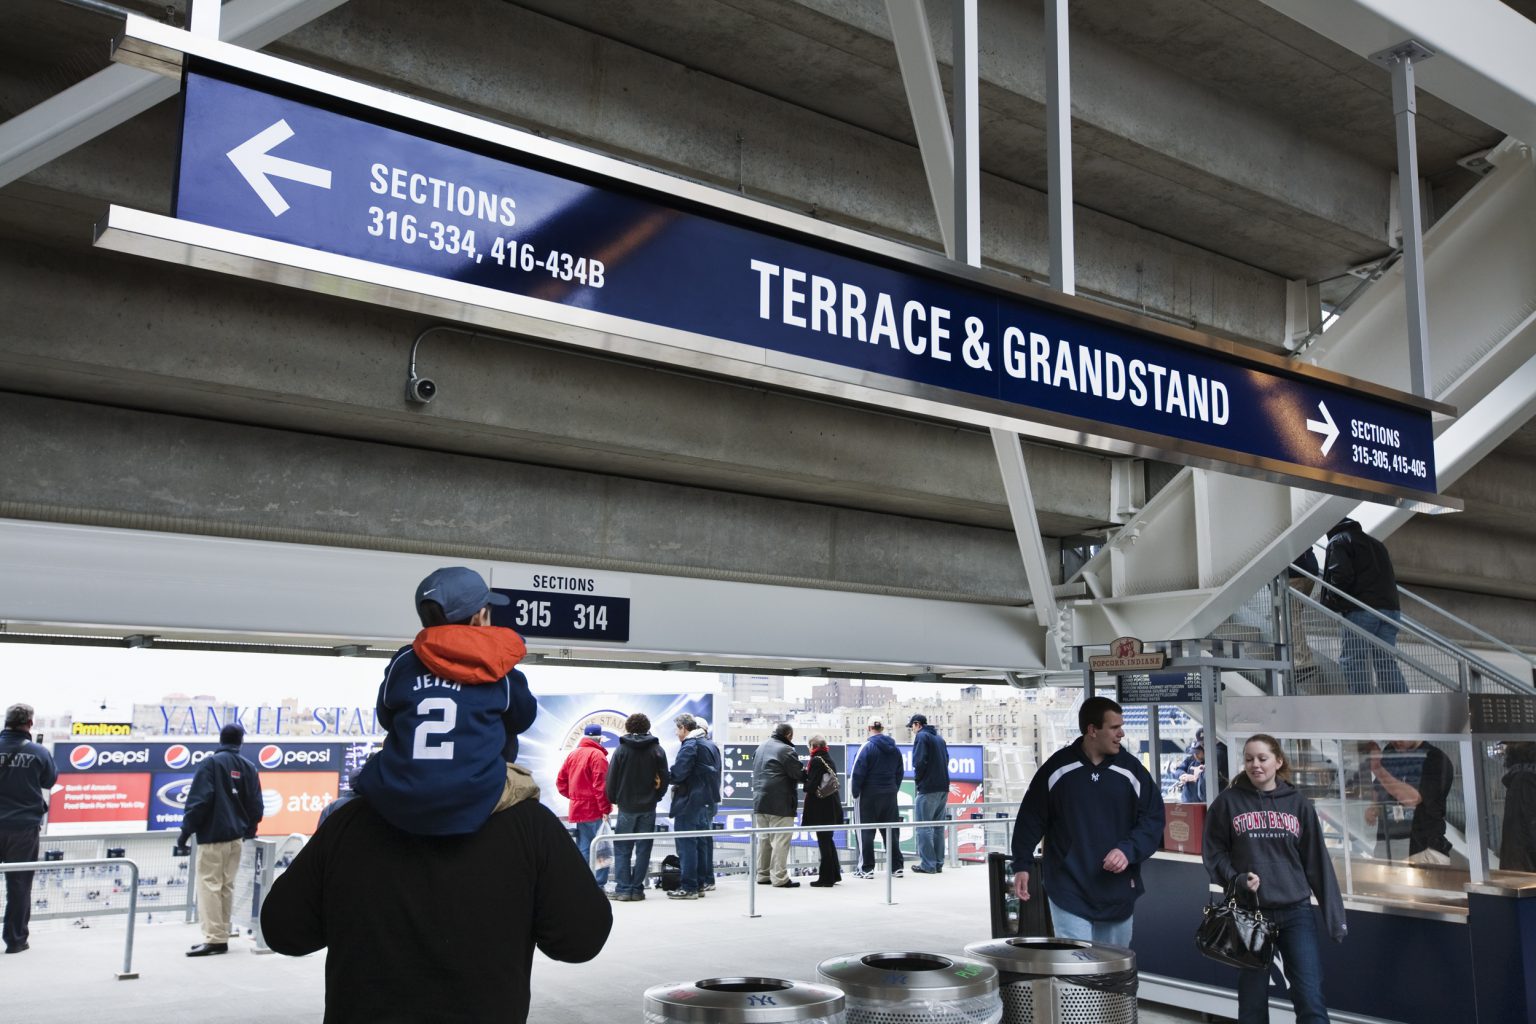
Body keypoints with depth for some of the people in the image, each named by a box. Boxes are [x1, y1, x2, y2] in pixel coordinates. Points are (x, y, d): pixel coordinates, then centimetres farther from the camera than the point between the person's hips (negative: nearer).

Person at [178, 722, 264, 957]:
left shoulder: (211, 763, -6)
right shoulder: (248, 767, 9)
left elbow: (199, 800, -14)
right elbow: (256, 805, 9)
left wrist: (186, 831, -8)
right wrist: (249, 831, 21)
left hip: (212, 835, -6)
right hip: (236, 836, 6)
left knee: (209, 885, -5)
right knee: (227, 886, 11)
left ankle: (214, 939, -9)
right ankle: (221, 936, 15)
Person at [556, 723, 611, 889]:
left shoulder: (573, 754, 11)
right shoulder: (597, 754, -12)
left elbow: (561, 782, 13)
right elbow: (600, 784, -18)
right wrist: (605, 808, -15)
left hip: (578, 809, 7)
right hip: (595, 810, -7)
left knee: (583, 849, 12)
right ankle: (599, 886, -7)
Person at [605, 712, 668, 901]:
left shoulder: (621, 749, -5)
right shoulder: (657, 750, 0)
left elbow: (611, 779, -3)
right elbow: (664, 779, 1)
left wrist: (613, 799, 11)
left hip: (626, 807, -1)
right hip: (648, 807, 2)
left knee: (622, 849, 6)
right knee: (643, 848, 6)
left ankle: (623, 889, 0)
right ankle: (637, 889, 5)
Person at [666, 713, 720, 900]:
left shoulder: (690, 745, -12)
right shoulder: (711, 746, 16)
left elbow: (678, 772, -21)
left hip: (690, 802, -9)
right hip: (709, 801, 9)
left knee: (687, 844, -5)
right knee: (701, 843, 14)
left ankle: (688, 887, -4)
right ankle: (701, 883, 18)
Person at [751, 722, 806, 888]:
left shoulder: (761, 747, 14)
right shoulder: (786, 750, -13)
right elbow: (798, 774, -13)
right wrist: (806, 773, 6)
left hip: (760, 800, 8)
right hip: (780, 803, -8)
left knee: (764, 839, 14)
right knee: (781, 840, -4)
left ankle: (763, 875, 18)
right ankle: (780, 877, -5)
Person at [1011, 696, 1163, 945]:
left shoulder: (1131, 769, 0)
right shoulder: (1057, 768, -4)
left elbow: (1153, 818, 2)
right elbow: (1031, 818, 3)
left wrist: (1129, 850, -14)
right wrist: (1021, 865, 0)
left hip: (1117, 893, 3)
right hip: (1069, 892, -3)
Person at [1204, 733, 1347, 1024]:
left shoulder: (1298, 803, 4)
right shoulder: (1228, 802, 0)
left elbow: (1317, 861, 5)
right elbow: (1214, 853, 4)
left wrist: (1334, 914, 3)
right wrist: (1236, 880, -14)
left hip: (1296, 912, 1)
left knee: (1311, 999, -4)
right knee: (1252, 999, 9)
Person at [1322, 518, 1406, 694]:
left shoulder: (1338, 542, 3)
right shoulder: (1375, 543, 28)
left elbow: (1341, 575, -12)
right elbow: (1392, 577, 25)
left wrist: (1330, 601, -2)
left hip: (1361, 610, -7)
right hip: (1390, 607, 7)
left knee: (1352, 661, -5)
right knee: (1387, 661, 8)